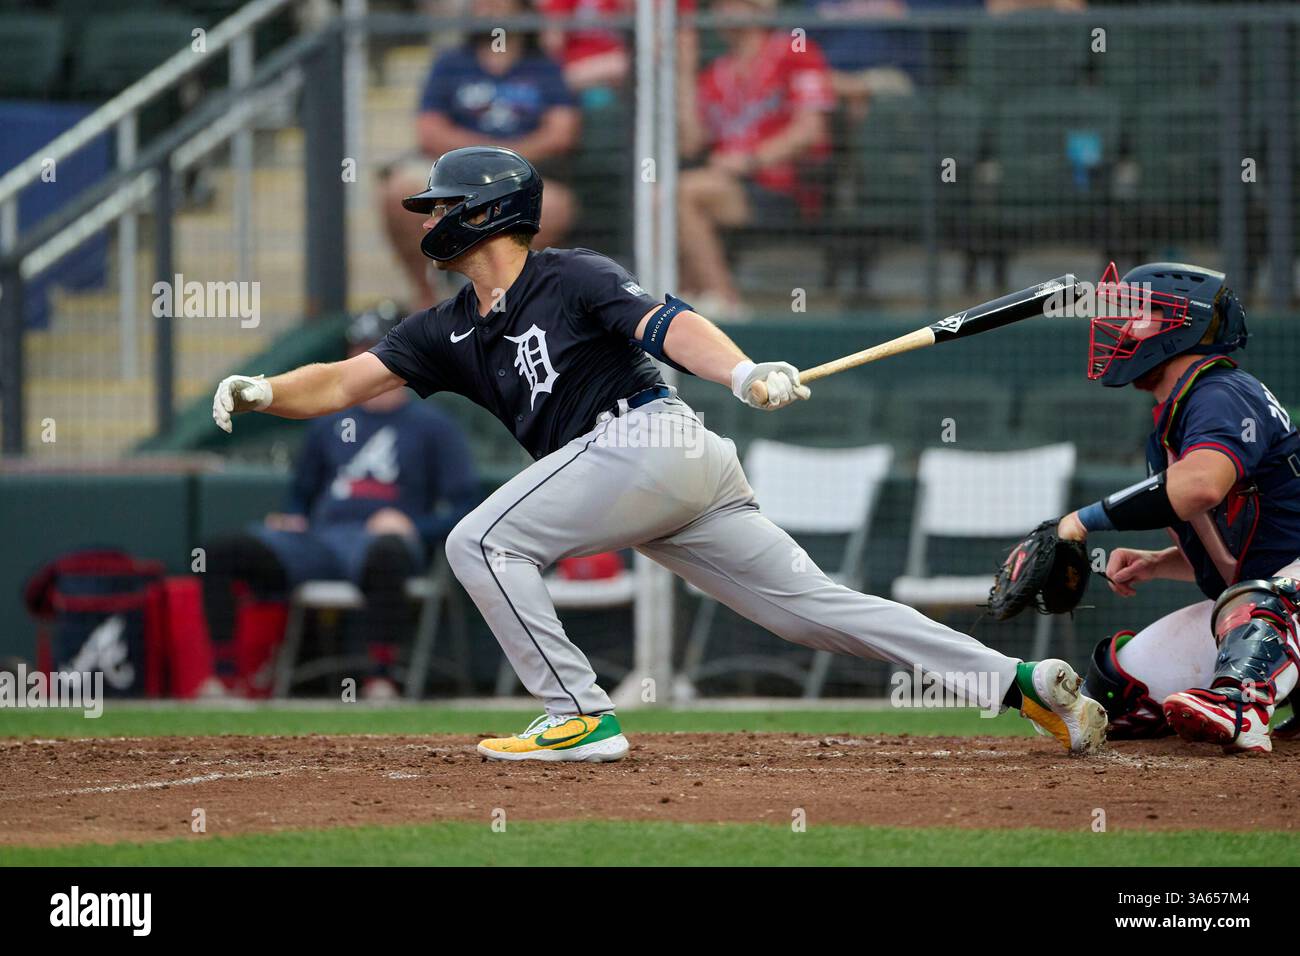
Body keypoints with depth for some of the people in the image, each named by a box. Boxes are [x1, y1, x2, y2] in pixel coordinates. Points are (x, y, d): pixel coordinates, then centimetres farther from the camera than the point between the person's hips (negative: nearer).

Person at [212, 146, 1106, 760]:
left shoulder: (572, 278, -2)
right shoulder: (452, 331, 21)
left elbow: (669, 324, -16)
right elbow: (346, 381, 16)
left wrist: (743, 372, -34)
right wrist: (263, 391, -2)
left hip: (644, 440, -8)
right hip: (673, 483, 8)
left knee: (484, 542, -10)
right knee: (815, 605, 3)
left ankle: (581, 717, -9)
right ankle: (1023, 681, 1)